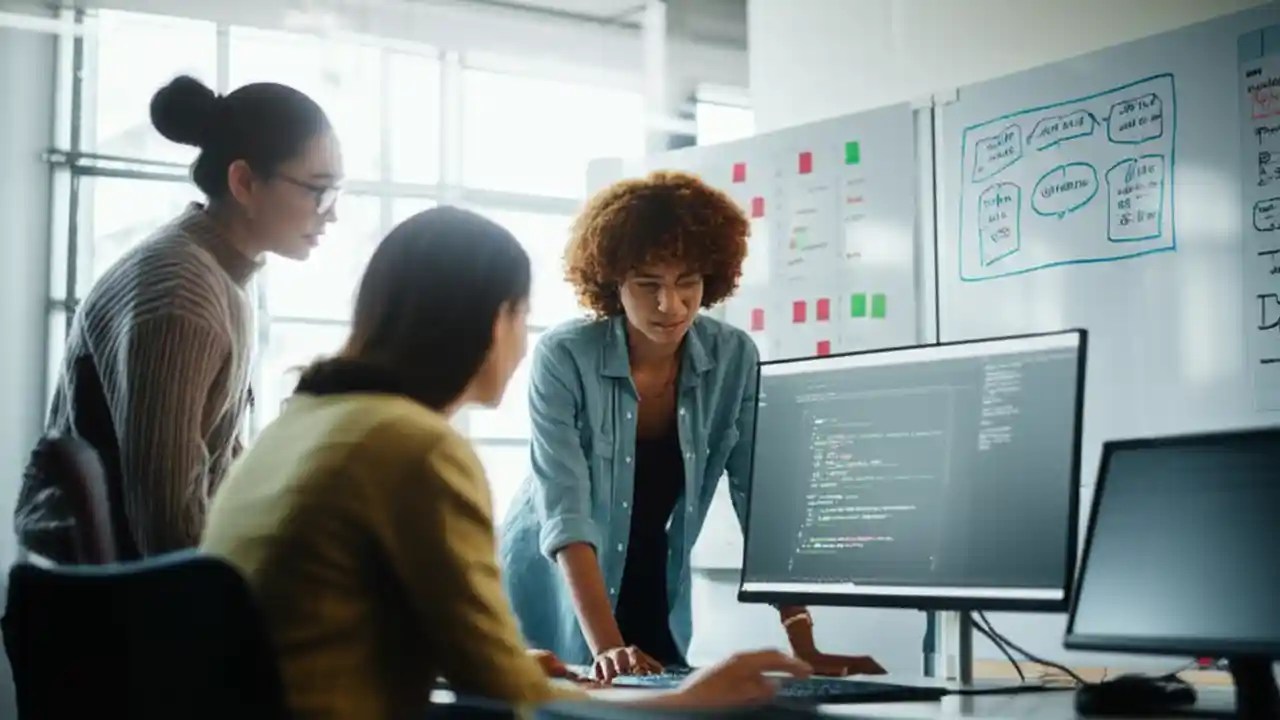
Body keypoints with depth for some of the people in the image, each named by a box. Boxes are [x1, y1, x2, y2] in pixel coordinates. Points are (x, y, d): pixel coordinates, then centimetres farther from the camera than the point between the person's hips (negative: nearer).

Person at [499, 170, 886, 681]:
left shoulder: (734, 358, -9)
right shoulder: (564, 358, -19)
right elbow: (565, 513, -25)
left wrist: (803, 647, -17)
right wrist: (607, 648, -36)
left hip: (656, 609, 3)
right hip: (551, 613, -3)